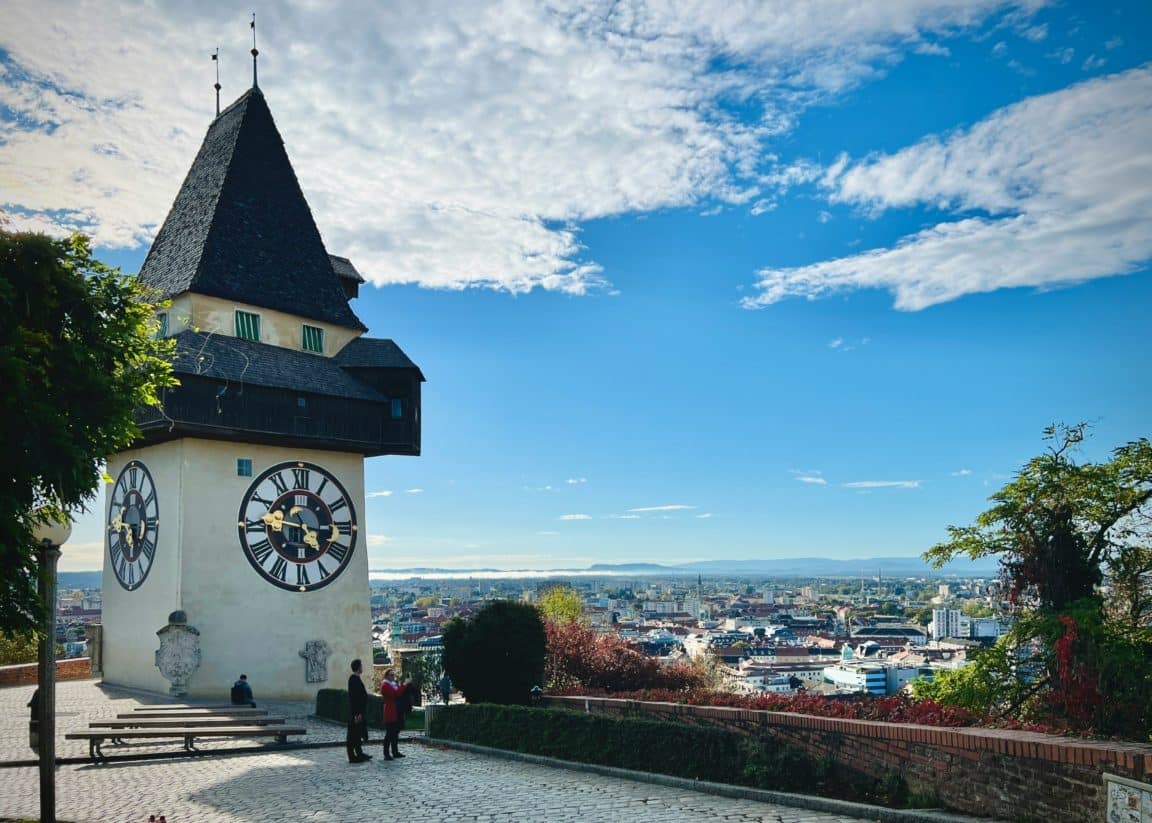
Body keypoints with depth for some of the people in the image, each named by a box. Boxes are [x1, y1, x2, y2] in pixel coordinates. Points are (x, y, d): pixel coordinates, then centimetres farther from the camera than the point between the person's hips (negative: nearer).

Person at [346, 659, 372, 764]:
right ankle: (352, 756, 2)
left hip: (359, 711, 10)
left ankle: (359, 754, 25)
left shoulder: (355, 678, 12)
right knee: (353, 734, -3)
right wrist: (357, 714, -23)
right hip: (356, 712, -10)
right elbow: (355, 698, -23)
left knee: (357, 734, 16)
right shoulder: (354, 680, -19)